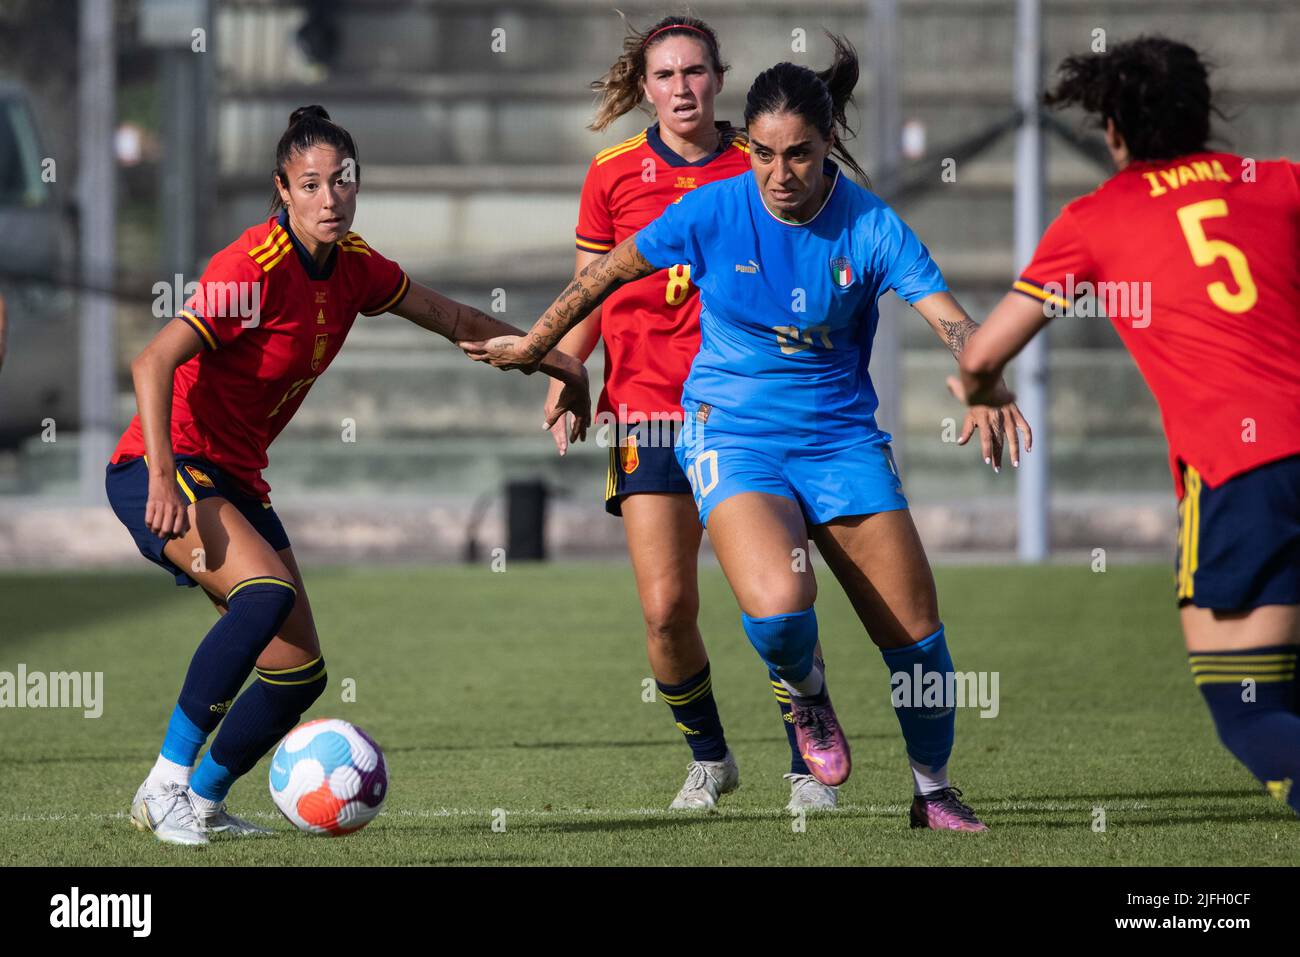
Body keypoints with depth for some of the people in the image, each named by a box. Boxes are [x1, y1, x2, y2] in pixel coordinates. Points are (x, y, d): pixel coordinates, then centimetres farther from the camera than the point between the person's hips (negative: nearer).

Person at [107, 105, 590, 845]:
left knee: (300, 671, 3)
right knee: (268, 592, -32)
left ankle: (202, 802, 21)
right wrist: (162, 474, -35)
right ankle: (167, 784, -25)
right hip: (166, 472, -8)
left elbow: (453, 319, 18)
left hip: (236, 479, 8)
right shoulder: (257, 267, -21)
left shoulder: (353, 267, 2)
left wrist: (559, 363, 23)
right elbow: (153, 363, -26)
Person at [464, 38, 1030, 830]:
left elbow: (951, 319, -23)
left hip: (840, 437, 1)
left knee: (917, 637, -1)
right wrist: (537, 346, 15)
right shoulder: (714, 212, -10)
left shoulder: (870, 227, -12)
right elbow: (609, 272, 5)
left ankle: (935, 791, 24)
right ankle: (807, 696, 7)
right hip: (733, 433, -1)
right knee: (779, 607, -29)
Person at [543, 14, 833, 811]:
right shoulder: (614, 174, 5)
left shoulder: (757, 168, 3)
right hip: (648, 408, 1)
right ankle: (708, 757, 16)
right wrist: (559, 371, -1)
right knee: (666, 607, -7)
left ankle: (808, 765, 7)